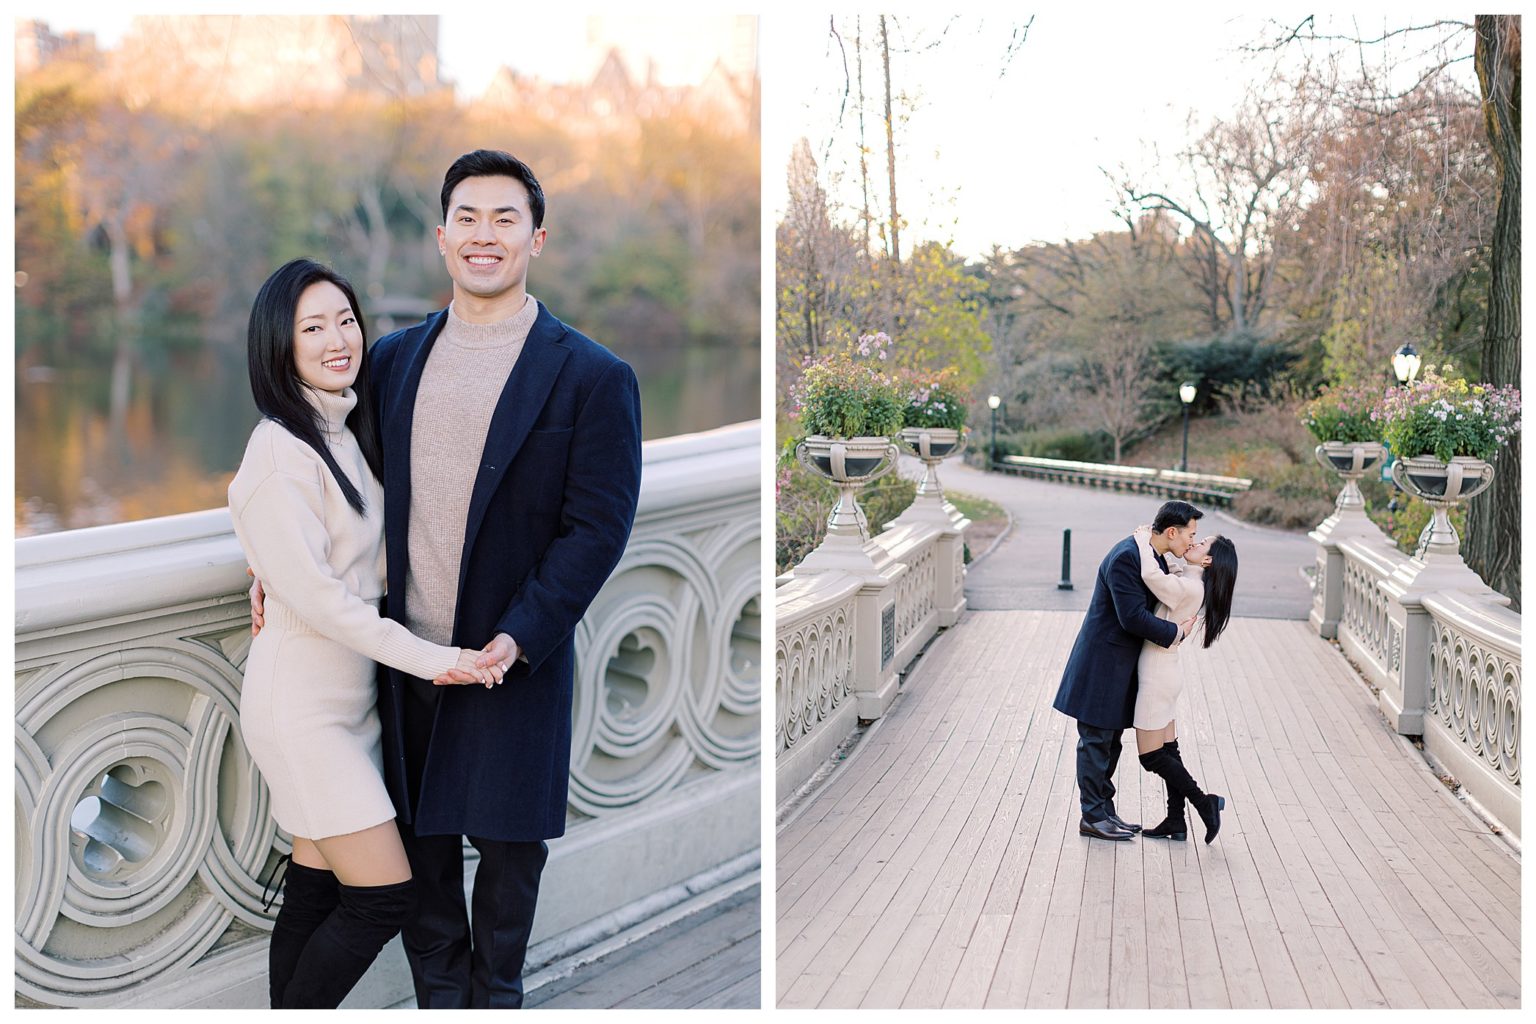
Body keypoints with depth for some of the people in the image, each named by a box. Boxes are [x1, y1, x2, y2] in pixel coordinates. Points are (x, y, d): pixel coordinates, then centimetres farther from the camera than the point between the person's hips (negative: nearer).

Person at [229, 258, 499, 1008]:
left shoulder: (347, 435, 10)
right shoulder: (281, 451, -18)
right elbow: (313, 594, -21)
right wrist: (431, 658, -21)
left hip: (349, 693, 8)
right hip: (302, 705, -8)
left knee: (316, 888, 12)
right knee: (384, 895, -8)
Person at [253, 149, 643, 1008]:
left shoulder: (593, 378, -8)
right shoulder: (395, 359, 7)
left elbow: (598, 525, -12)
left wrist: (517, 638, -19)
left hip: (516, 658, -3)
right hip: (403, 653, 4)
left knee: (509, 840, 11)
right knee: (417, 839, 14)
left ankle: (495, 989, 33)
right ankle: (440, 993, 33)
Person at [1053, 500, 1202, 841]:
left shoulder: (1153, 556, 8)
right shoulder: (1125, 558, -23)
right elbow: (1133, 617, -26)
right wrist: (1176, 633, -15)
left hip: (1120, 663, 10)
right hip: (1102, 662, -10)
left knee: (1109, 740, 15)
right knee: (1096, 740, -1)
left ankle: (1104, 811, 23)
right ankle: (1093, 817, 6)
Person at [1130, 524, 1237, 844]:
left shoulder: (1188, 587, -23)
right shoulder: (1184, 579, 5)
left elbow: (1152, 575, -39)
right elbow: (1163, 570, 25)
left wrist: (1145, 541, -23)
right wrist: (1149, 542, 5)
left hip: (1157, 676, -10)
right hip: (1165, 673, 10)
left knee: (1151, 756, -2)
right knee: (1167, 750, 14)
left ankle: (1204, 803, 4)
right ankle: (1176, 822, 20)